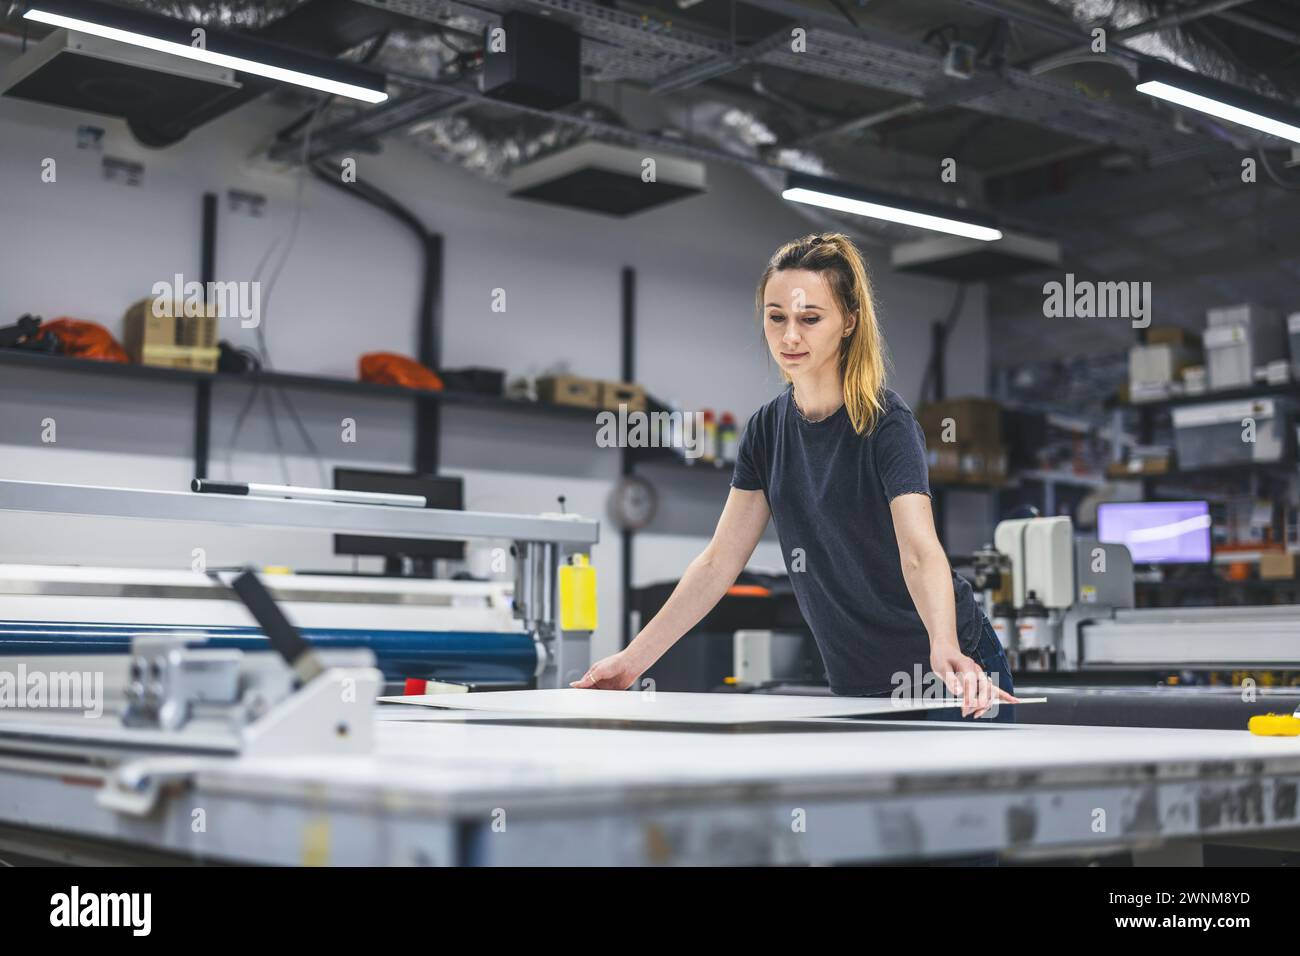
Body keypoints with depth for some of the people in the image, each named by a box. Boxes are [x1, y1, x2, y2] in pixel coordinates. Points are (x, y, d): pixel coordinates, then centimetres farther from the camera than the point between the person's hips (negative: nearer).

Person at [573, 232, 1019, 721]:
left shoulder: (885, 423, -17)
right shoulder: (768, 428, 0)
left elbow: (921, 553, -31)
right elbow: (719, 562, 3)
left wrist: (946, 650, -50)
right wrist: (632, 660, -1)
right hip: (856, 686, 5)